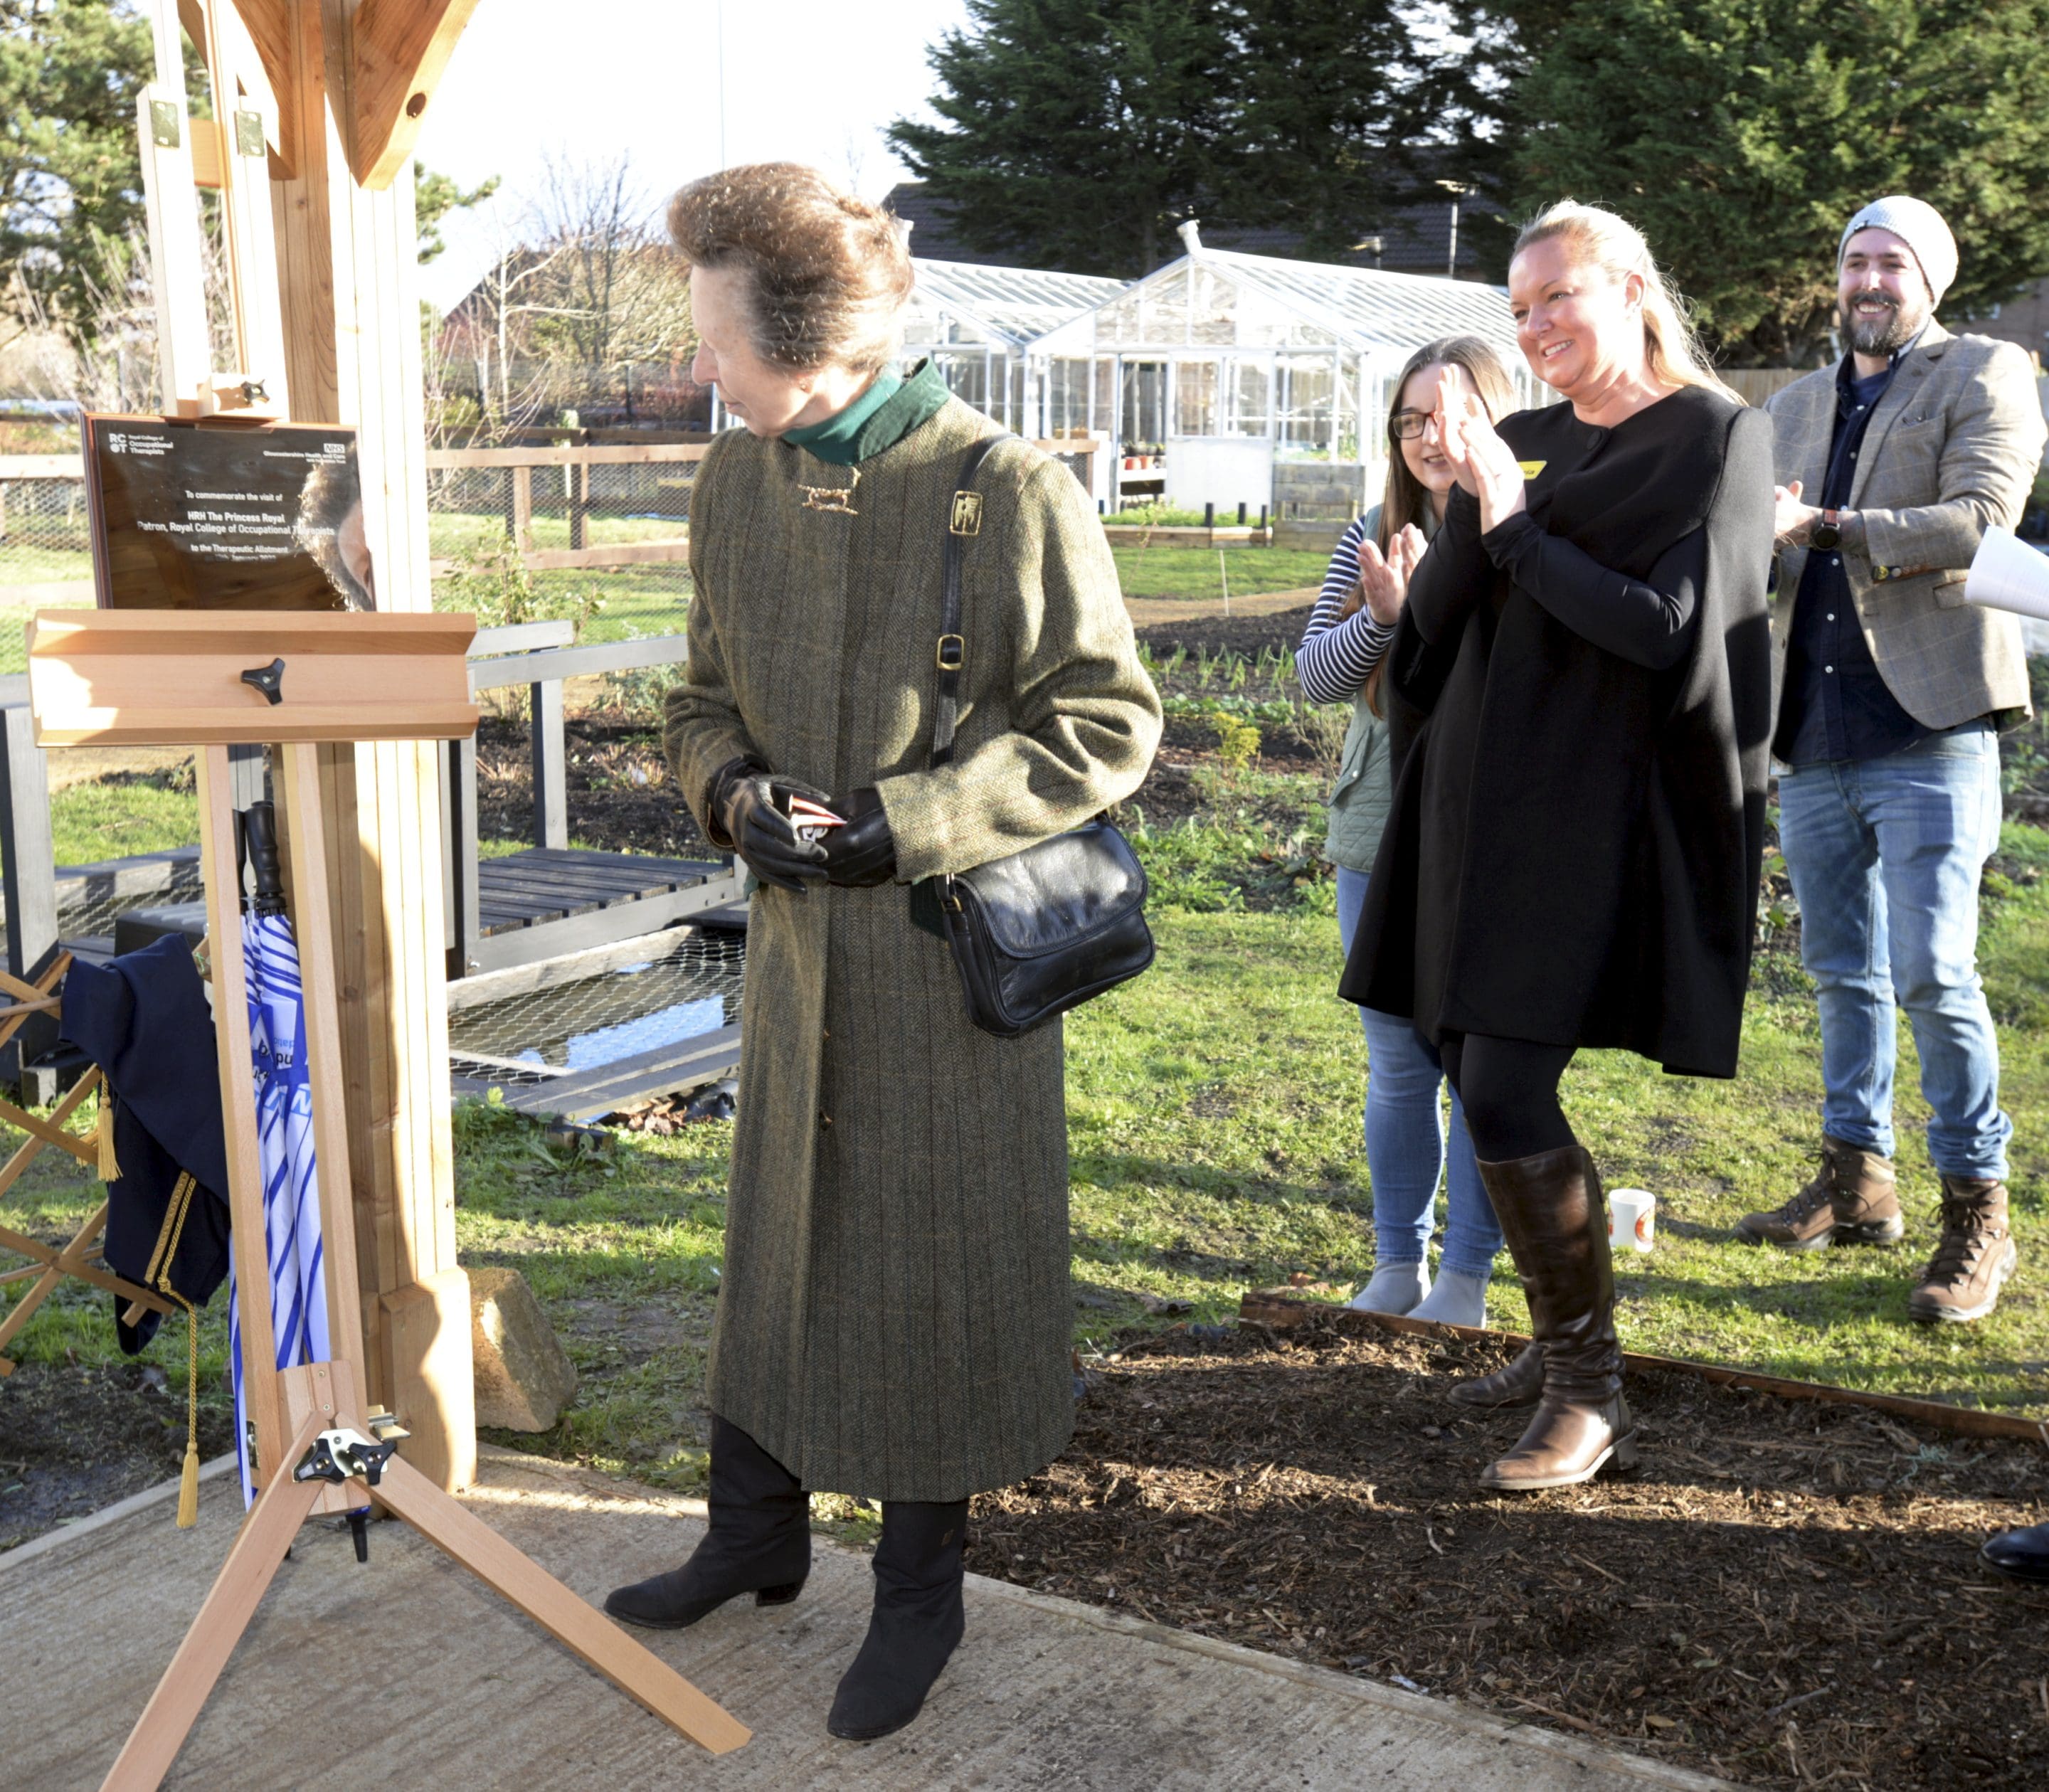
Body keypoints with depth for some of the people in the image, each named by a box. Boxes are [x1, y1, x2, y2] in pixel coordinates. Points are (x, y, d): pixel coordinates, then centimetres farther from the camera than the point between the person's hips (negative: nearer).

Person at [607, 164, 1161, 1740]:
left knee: (939, 1268, 7)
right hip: (797, 938, 6)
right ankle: (758, 1536, 39)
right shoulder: (739, 483, 4)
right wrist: (735, 793, -9)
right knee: (775, 1236, 17)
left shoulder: (1010, 491, -15)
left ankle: (922, 1591, 28)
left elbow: (1108, 725, -12)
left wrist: (901, 825, -18)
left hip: (952, 952, -5)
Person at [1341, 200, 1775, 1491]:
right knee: (1487, 1080, 9)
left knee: (1502, 1094, -14)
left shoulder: (1715, 438, -4)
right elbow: (1434, 612, 6)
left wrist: (1515, 533, -14)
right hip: (1484, 798, 7)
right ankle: (1568, 1340, 26)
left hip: (1592, 815, -7)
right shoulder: (1524, 442, 14)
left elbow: (1668, 628, -15)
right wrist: (1479, 506, -12)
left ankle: (1592, 1397, -1)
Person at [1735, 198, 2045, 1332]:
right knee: (1841, 970, 13)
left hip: (1926, 729, -6)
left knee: (1932, 973, -10)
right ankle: (1857, 1182, 24)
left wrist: (1823, 527, -17)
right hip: (1812, 733, 6)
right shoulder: (1797, 407, 20)